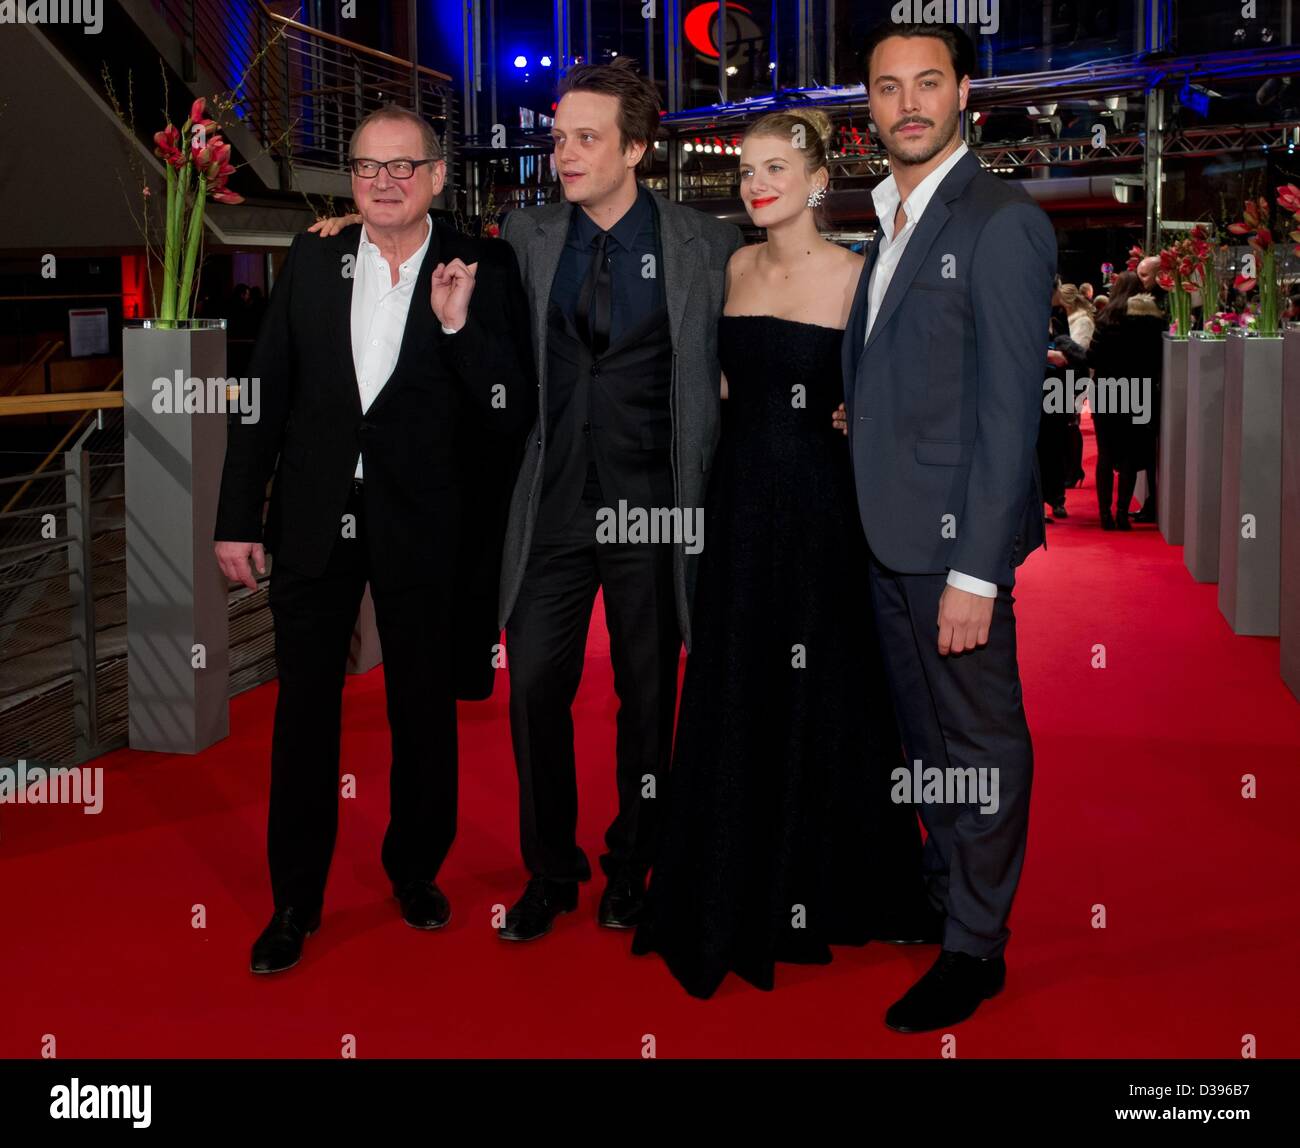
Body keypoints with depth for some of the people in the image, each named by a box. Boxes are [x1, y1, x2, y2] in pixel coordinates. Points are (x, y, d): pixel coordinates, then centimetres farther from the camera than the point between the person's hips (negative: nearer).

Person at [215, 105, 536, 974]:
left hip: (422, 531, -2)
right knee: (304, 710, 9)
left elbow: (514, 414, -10)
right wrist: (240, 517, 3)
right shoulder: (312, 261, 3)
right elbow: (267, 394, 5)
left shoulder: (481, 272, -5)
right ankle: (296, 899, 22)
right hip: (315, 521, 2)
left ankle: (416, 869, 34)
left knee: (424, 708, 12)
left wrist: (460, 325, -23)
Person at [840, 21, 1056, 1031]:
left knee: (980, 742, 4)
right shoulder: (894, 220, 13)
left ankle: (977, 947, 17)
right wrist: (854, 412, 4)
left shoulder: (1003, 223, -14)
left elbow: (1009, 409, -19)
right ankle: (944, 892, 37)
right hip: (891, 532, 9)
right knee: (923, 731, 20)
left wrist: (974, 571, -21)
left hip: (956, 535, -8)